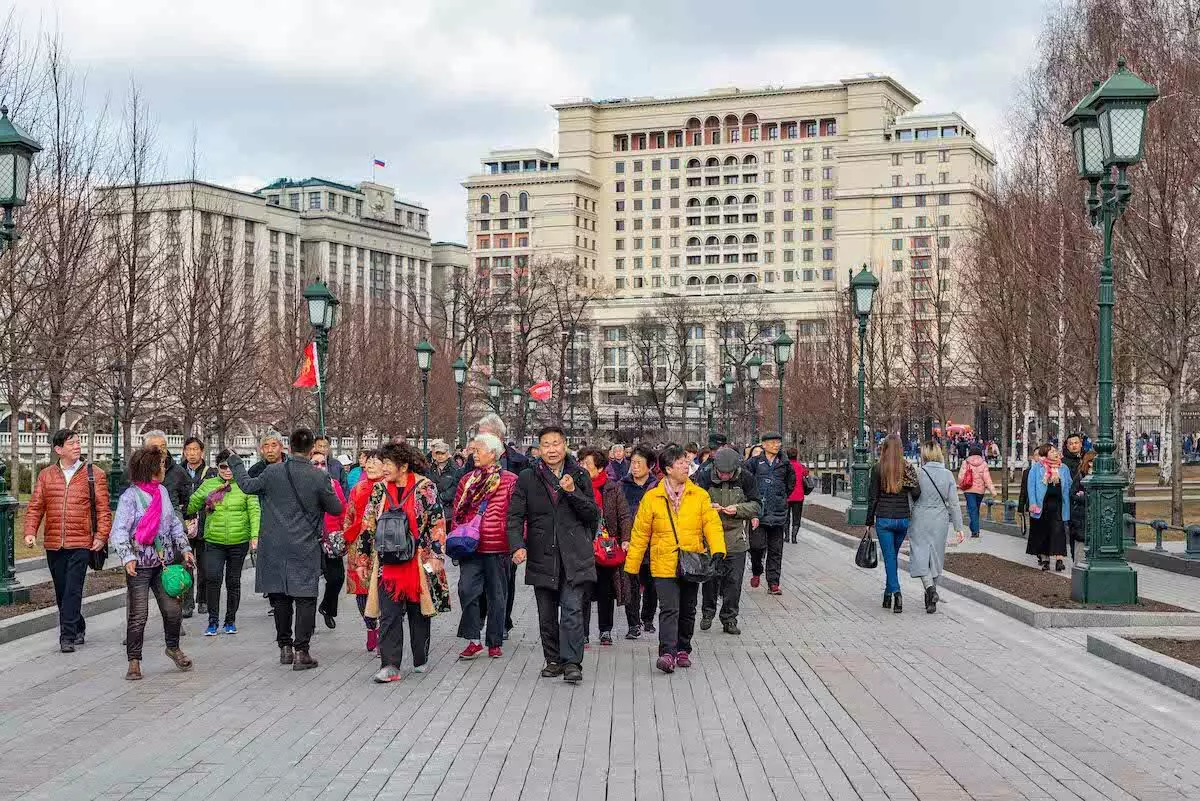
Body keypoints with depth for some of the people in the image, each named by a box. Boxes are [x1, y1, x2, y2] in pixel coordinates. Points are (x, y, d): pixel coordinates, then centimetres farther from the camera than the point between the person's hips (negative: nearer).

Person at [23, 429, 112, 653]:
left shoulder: (94, 475, 1)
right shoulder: (45, 475, 9)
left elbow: (103, 510, -1)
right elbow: (35, 507, 9)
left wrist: (101, 535, -11)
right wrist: (30, 532, -5)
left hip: (81, 544, -4)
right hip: (53, 544, 4)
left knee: (73, 590, -10)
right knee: (61, 591, 12)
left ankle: (68, 637, -7)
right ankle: (78, 629, 29)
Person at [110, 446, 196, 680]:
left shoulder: (162, 491, 9)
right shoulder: (130, 496, -10)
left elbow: (174, 522, 18)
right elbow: (119, 531, -16)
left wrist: (185, 548, 12)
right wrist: (127, 557, -27)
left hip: (164, 561, 6)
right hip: (139, 564, -6)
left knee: (173, 608, 4)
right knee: (138, 615, -2)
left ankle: (173, 648, 28)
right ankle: (134, 660, 10)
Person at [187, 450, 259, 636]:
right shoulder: (208, 485, 7)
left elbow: (254, 511, -2)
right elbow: (191, 504, 16)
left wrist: (254, 535, -9)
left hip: (239, 542, -1)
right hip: (214, 542, 1)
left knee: (233, 581, 8)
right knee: (212, 579, -13)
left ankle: (230, 621, 21)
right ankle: (212, 621, -2)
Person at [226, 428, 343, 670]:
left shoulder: (273, 472, -5)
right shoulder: (319, 477, -11)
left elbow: (248, 486, 13)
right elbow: (336, 508, -2)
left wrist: (235, 462, 29)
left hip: (276, 547, 3)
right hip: (305, 548, -3)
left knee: (280, 597, 13)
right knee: (305, 597, 1)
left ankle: (285, 648, 20)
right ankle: (301, 651, -4)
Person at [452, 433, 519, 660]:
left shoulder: (510, 480, -2)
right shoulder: (467, 480, 11)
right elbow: (456, 512, 15)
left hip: (498, 548, -3)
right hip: (470, 548, 3)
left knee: (497, 596, 6)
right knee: (467, 590, -9)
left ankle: (495, 642, 17)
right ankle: (473, 640, -2)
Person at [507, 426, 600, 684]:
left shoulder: (580, 477, 7)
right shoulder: (527, 479, 5)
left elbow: (594, 515, 4)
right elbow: (515, 517, 1)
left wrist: (573, 492, -10)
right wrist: (518, 545, -16)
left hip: (574, 556, -1)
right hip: (542, 556, 1)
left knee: (572, 610, -12)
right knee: (547, 615, 9)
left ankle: (572, 663, -10)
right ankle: (554, 660, 21)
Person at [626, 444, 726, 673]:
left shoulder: (700, 495, 3)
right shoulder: (652, 498, -2)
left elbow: (712, 524, -3)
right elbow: (640, 534, 2)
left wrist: (717, 550, -20)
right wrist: (631, 567, 2)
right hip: (664, 565, -3)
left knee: (688, 610, 13)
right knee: (669, 609, -13)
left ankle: (683, 650, 28)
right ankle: (667, 653, -17)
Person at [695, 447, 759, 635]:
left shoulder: (746, 480, -5)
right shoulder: (705, 478, -5)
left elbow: (756, 506, 1)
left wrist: (738, 509, -16)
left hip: (736, 540, 0)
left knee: (733, 581, 3)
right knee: (710, 578, 8)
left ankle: (729, 619, 15)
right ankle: (707, 613, 27)